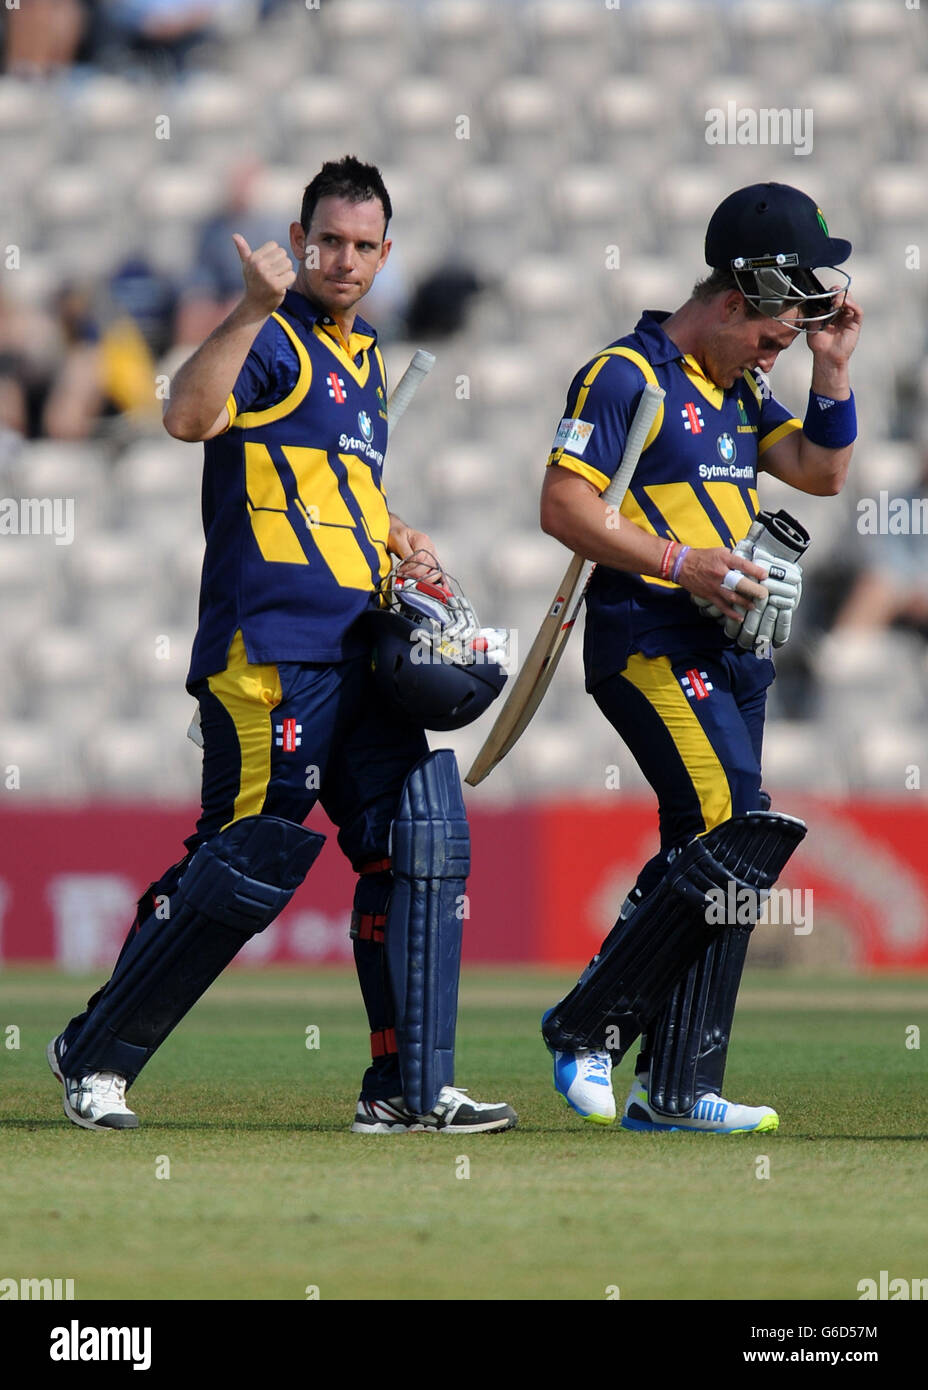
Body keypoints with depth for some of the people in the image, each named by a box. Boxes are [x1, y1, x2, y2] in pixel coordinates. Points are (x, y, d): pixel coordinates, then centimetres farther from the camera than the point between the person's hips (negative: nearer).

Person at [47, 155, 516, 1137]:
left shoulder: (364, 361, 22)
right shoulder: (273, 341, -5)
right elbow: (187, 416, -26)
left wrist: (393, 539, 17)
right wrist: (255, 308, -33)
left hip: (361, 650, 9)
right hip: (271, 645, -8)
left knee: (423, 839, 1)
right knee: (249, 861, -10)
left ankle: (409, 1090, 4)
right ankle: (95, 1054, 4)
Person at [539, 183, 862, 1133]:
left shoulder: (739, 391, 19)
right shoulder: (625, 377, -9)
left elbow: (821, 472, 21)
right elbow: (564, 505, -16)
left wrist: (832, 369, 10)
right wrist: (681, 563, -21)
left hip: (730, 649, 9)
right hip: (649, 642, -9)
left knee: (704, 861, 6)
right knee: (737, 837, -20)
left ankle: (673, 1089, 8)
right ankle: (587, 1025, -10)